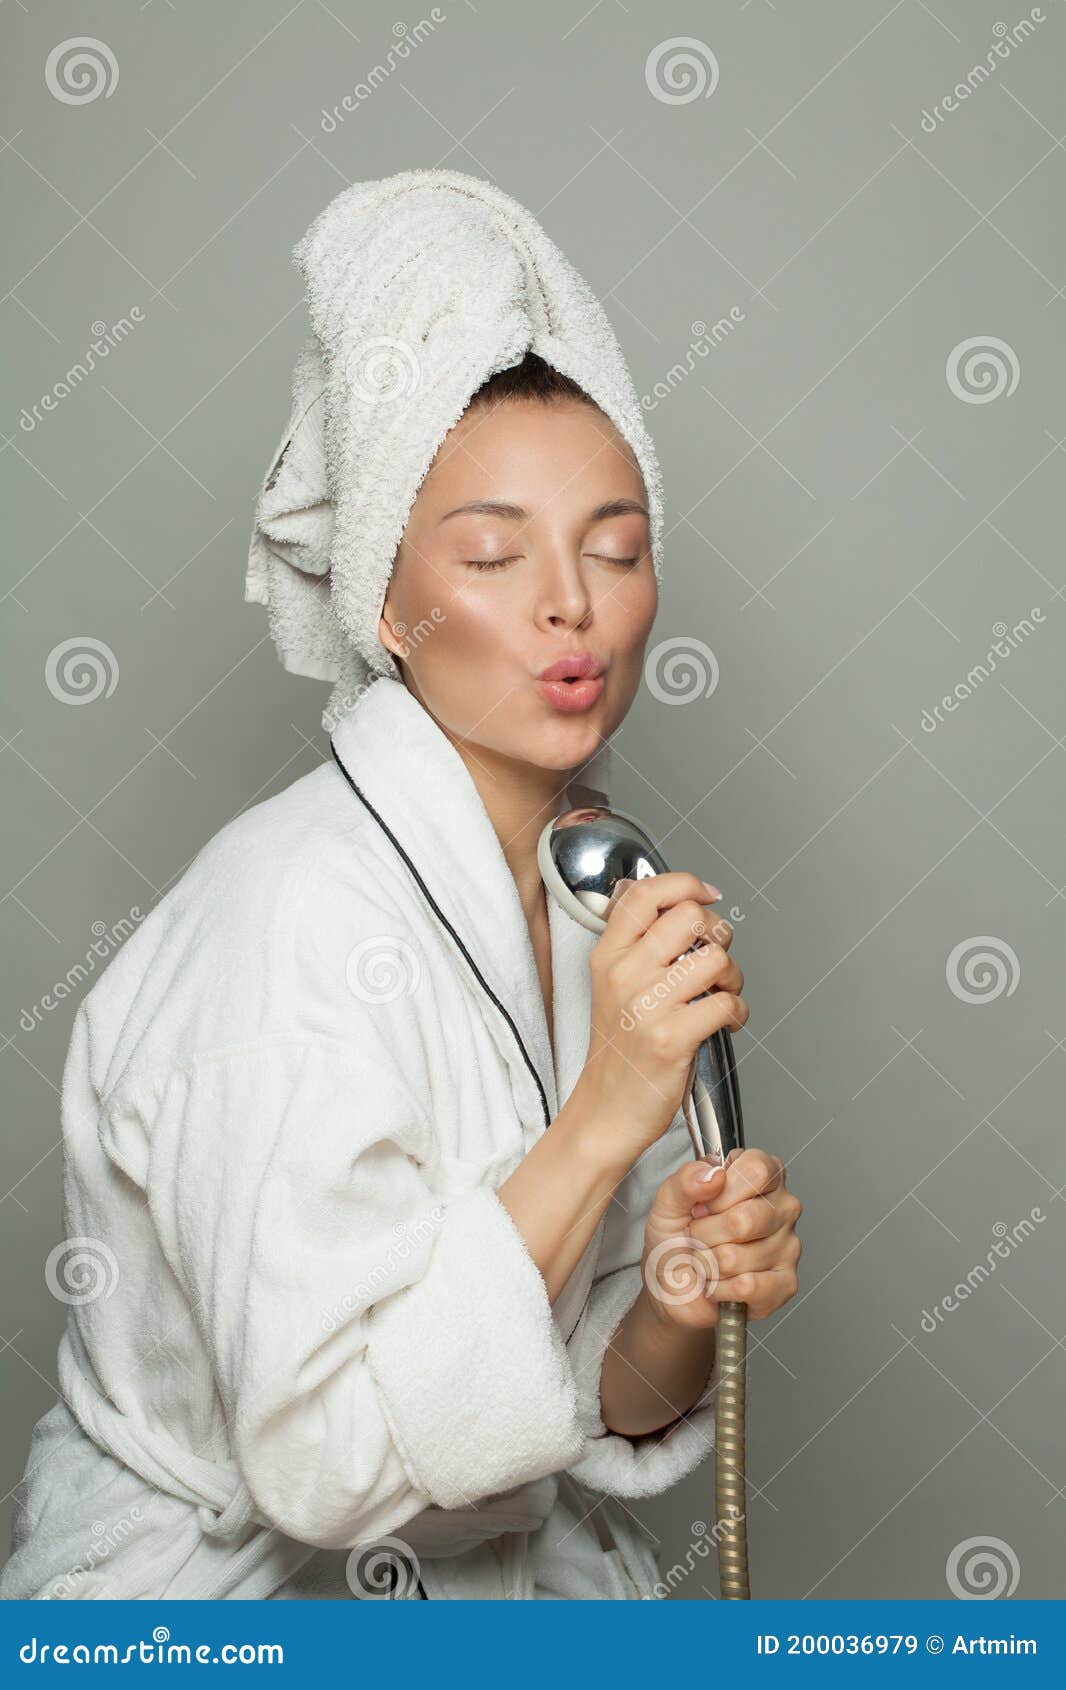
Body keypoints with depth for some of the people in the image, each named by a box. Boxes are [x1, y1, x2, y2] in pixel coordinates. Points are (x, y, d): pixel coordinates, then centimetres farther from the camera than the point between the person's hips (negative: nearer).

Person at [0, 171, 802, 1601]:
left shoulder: (617, 900, -1)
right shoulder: (294, 906, -21)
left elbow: (595, 1420, 4)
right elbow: (320, 1453, -21)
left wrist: (679, 1312, -16)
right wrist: (606, 1119, -24)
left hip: (496, 1577, 5)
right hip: (220, 1583, -4)